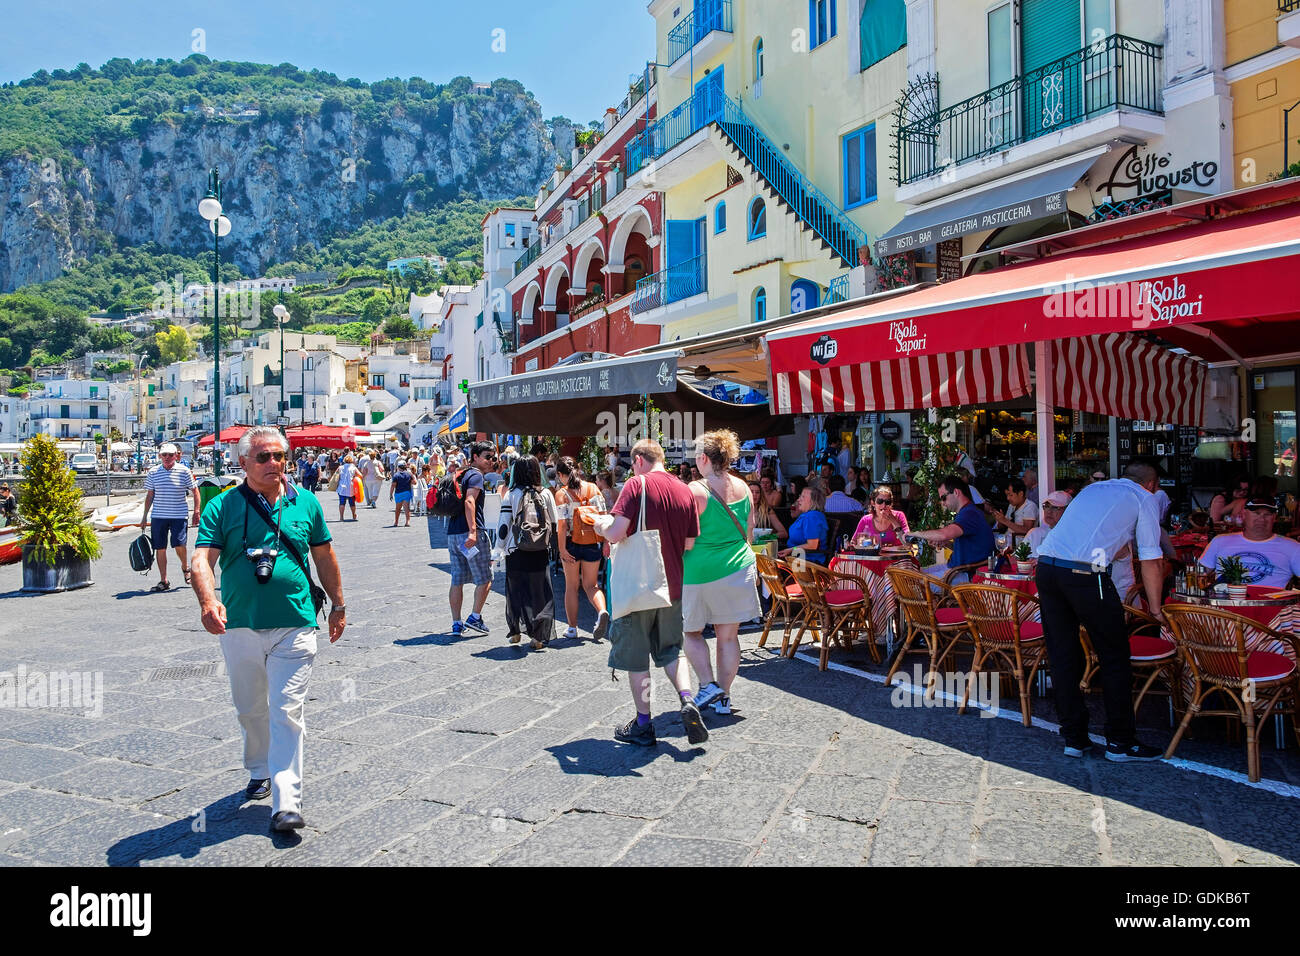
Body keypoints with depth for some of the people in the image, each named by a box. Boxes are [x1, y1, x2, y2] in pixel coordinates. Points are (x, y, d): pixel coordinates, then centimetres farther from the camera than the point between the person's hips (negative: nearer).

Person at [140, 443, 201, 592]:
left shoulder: (184, 471, -1)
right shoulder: (153, 472, 6)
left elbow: (195, 491, 5)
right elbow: (149, 495, 14)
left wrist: (196, 511, -2)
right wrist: (145, 515, 12)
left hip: (179, 515, -3)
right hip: (158, 516, 3)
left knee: (179, 544, -12)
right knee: (160, 548, 4)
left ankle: (185, 568, 19)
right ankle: (163, 581, 13)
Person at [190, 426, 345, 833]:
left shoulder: (306, 503, 5)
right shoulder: (222, 506, -2)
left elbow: (323, 555, 15)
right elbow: (202, 559, -13)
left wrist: (338, 605, 18)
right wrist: (208, 601, -32)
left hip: (295, 627, -1)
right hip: (240, 628, 1)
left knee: (286, 713, -4)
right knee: (250, 710, 18)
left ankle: (286, 803, -3)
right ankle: (260, 772, 41)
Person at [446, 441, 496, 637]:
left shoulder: (461, 475, 21)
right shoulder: (476, 475, -7)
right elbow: (469, 502, -20)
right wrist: (473, 531, -27)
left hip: (452, 533, 9)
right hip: (469, 533, -9)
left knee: (457, 581, 8)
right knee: (485, 578, 4)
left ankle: (456, 624, 10)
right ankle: (475, 617, 4)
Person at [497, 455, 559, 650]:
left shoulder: (512, 495, -5)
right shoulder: (546, 494, 0)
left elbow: (504, 525, -5)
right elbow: (555, 524, 5)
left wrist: (500, 546, 9)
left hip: (517, 553, -1)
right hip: (541, 553, 1)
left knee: (516, 591, 12)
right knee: (540, 592, 6)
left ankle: (516, 632, 19)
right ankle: (538, 637, 2)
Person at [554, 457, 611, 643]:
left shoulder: (561, 493, -7)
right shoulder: (593, 488, 2)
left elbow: (563, 524, -12)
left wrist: (562, 549, -10)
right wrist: (606, 542, 4)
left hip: (573, 542, -2)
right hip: (593, 542, 2)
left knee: (571, 586, 12)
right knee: (591, 584, 13)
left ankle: (572, 628, 16)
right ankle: (602, 611, -15)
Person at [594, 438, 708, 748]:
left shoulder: (637, 485, -11)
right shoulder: (685, 491, 3)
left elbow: (616, 533, -19)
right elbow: (689, 545, 5)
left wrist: (601, 525, 2)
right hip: (672, 585, 5)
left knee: (635, 655, 8)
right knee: (671, 650, 20)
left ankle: (643, 725, 15)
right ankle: (687, 701, -1)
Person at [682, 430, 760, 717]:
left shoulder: (696, 491, -15)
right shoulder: (743, 488, 3)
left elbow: (687, 542, -17)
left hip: (700, 572, -5)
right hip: (738, 569, 5)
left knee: (692, 632, 14)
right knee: (728, 635, 11)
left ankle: (708, 686, 3)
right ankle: (723, 698, 17)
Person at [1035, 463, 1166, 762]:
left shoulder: (1094, 488, 29)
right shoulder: (1144, 498, 12)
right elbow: (1151, 562, 9)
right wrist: (1155, 608, 17)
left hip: (1045, 567, 6)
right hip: (1085, 573, -6)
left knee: (1062, 656, 12)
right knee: (1114, 658, 7)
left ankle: (1074, 738, 20)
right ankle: (1120, 742, 14)